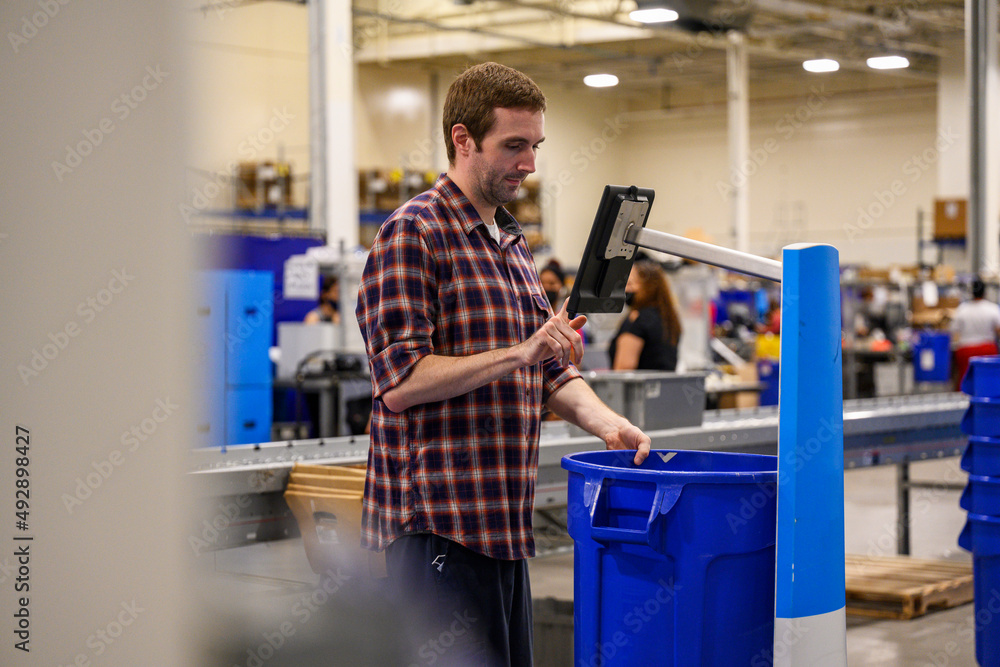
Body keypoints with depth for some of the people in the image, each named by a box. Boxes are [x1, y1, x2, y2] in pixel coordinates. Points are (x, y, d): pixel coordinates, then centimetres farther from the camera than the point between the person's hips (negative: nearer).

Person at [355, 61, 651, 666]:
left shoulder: (511, 241, 18)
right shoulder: (413, 235, -10)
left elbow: (548, 369, 20)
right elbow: (400, 382, -18)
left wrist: (604, 420, 2)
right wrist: (518, 354, -21)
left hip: (502, 521, 9)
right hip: (438, 520, -9)